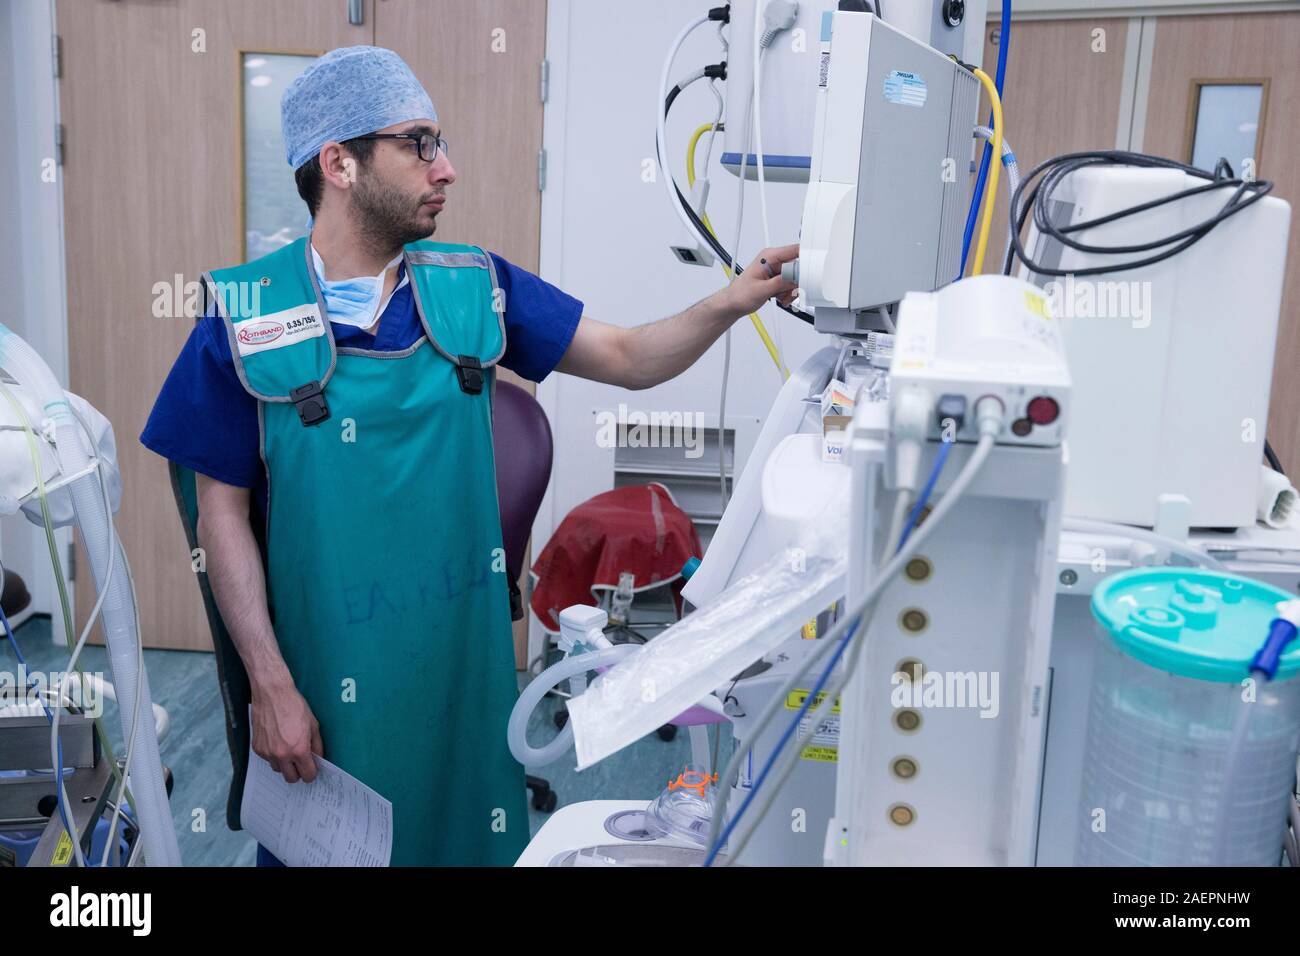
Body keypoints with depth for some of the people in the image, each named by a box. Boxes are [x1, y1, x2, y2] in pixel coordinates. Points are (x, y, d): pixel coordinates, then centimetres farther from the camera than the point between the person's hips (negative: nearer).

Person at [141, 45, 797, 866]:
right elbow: (225, 511, -5)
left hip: (467, 653, 3)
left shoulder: (473, 285, -1)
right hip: (331, 672, -2)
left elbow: (629, 359, 3)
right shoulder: (248, 317, -9)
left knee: (471, 828, 18)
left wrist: (735, 299, -14)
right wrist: (270, 685, -9)